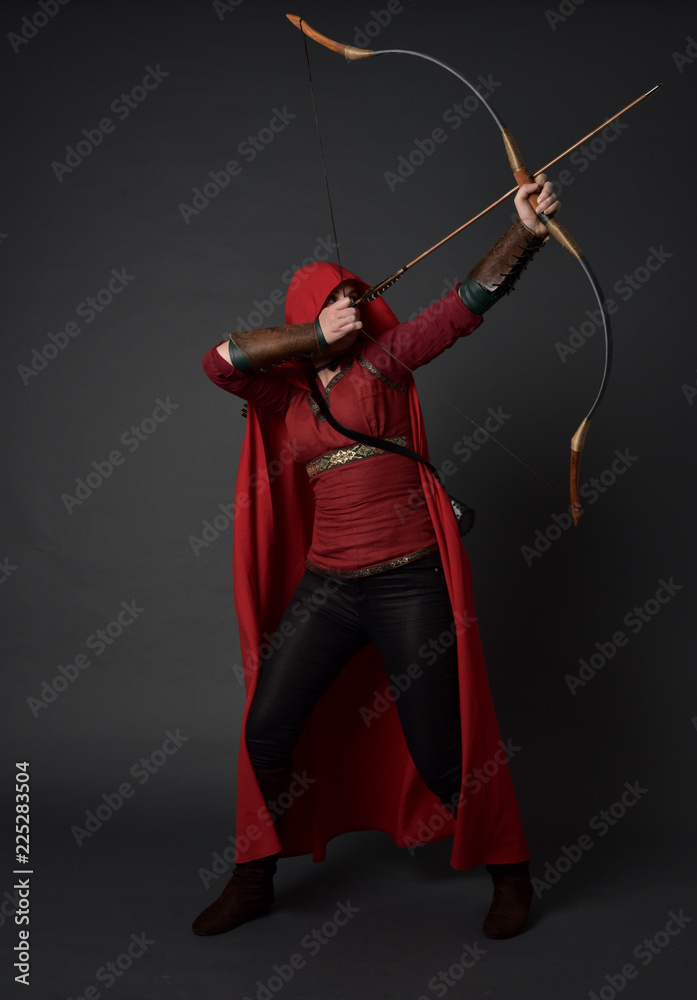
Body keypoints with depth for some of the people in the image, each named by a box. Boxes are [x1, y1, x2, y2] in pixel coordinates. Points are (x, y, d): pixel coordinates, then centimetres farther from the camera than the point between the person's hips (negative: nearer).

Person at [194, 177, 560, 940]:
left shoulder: (384, 359, 1)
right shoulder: (284, 391, 9)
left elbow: (468, 301, -9)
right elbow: (219, 360, -8)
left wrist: (526, 229, -22)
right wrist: (319, 335, -10)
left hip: (410, 583, -3)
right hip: (325, 587, 4)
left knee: (440, 745, 3)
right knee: (267, 731, 7)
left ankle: (510, 874, 27)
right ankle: (253, 879, 28)